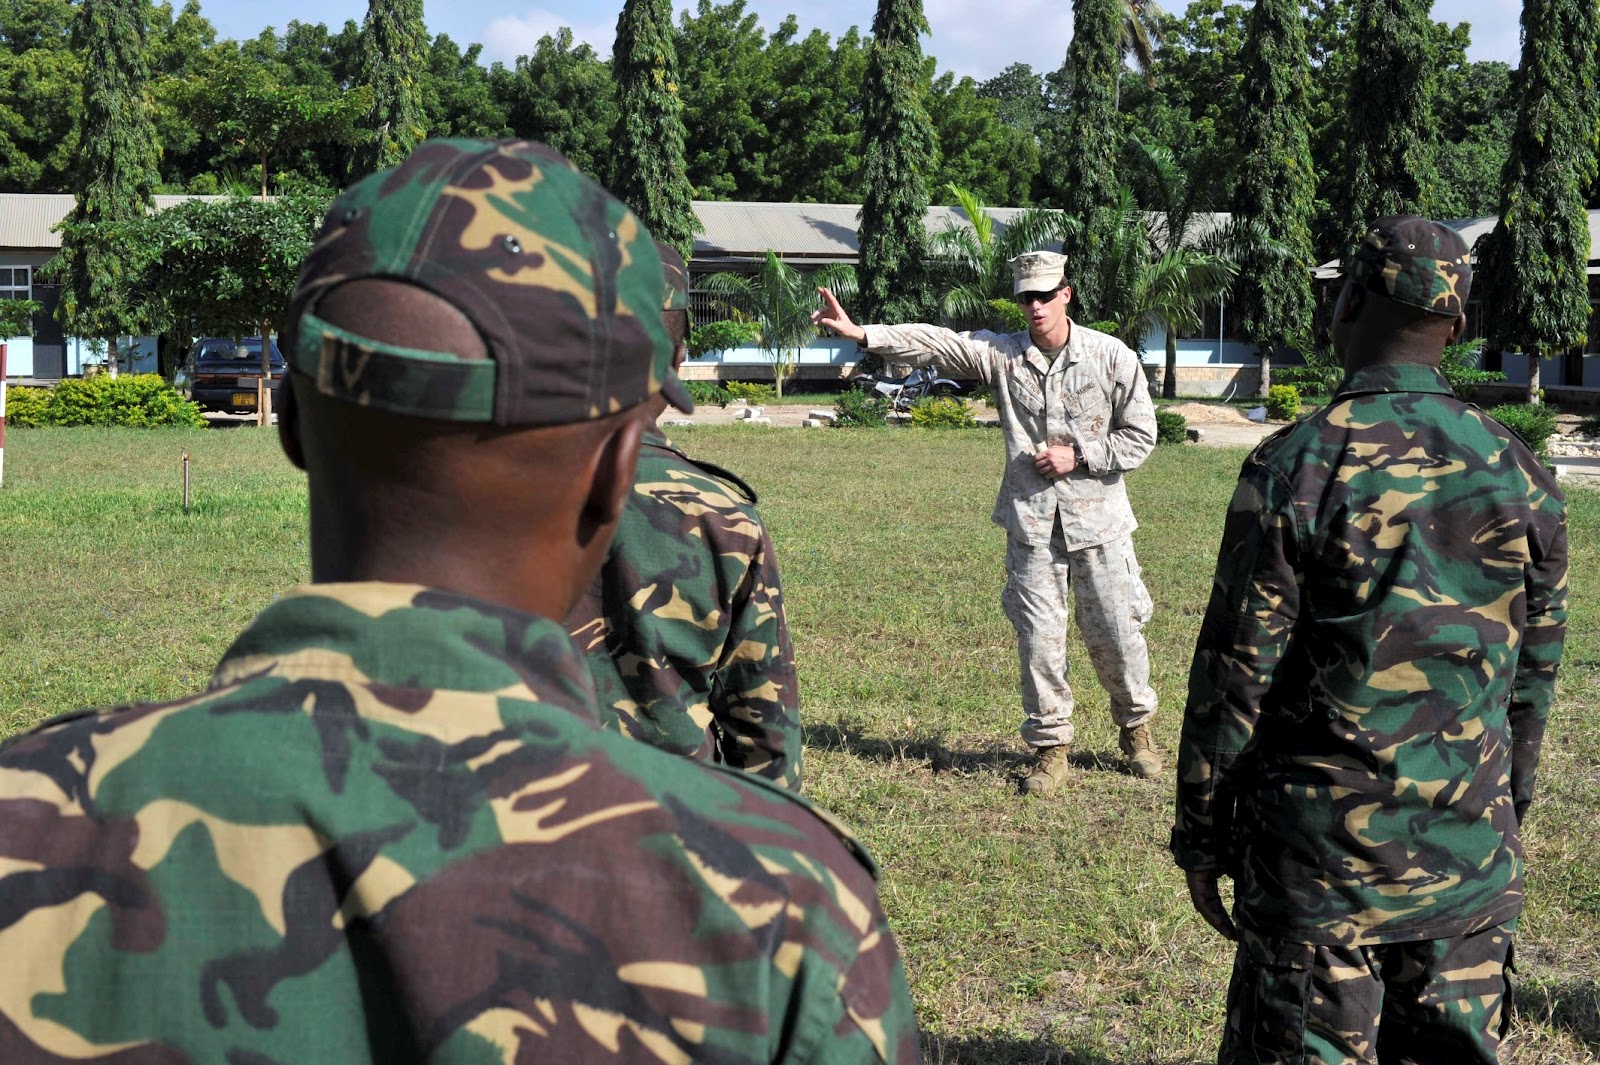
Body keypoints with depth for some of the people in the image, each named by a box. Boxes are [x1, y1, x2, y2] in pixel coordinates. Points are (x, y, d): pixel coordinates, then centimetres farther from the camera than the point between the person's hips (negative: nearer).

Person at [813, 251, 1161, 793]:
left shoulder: (1112, 357, -3)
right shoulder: (1002, 354, 0)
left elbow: (1139, 436, 0)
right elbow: (934, 342, -11)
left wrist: (1077, 456, -12)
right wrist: (859, 333, -22)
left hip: (1098, 521, -1)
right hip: (1031, 521, 1)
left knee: (1116, 634, 8)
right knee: (1038, 640, 3)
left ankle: (1135, 728, 33)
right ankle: (1050, 747, 17)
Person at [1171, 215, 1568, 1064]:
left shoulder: (1298, 464, -13)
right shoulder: (1519, 471, 2)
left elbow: (1237, 672, -11)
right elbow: (1533, 675, 10)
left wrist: (1200, 835, -1)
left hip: (1324, 857, -4)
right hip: (1471, 864, 5)